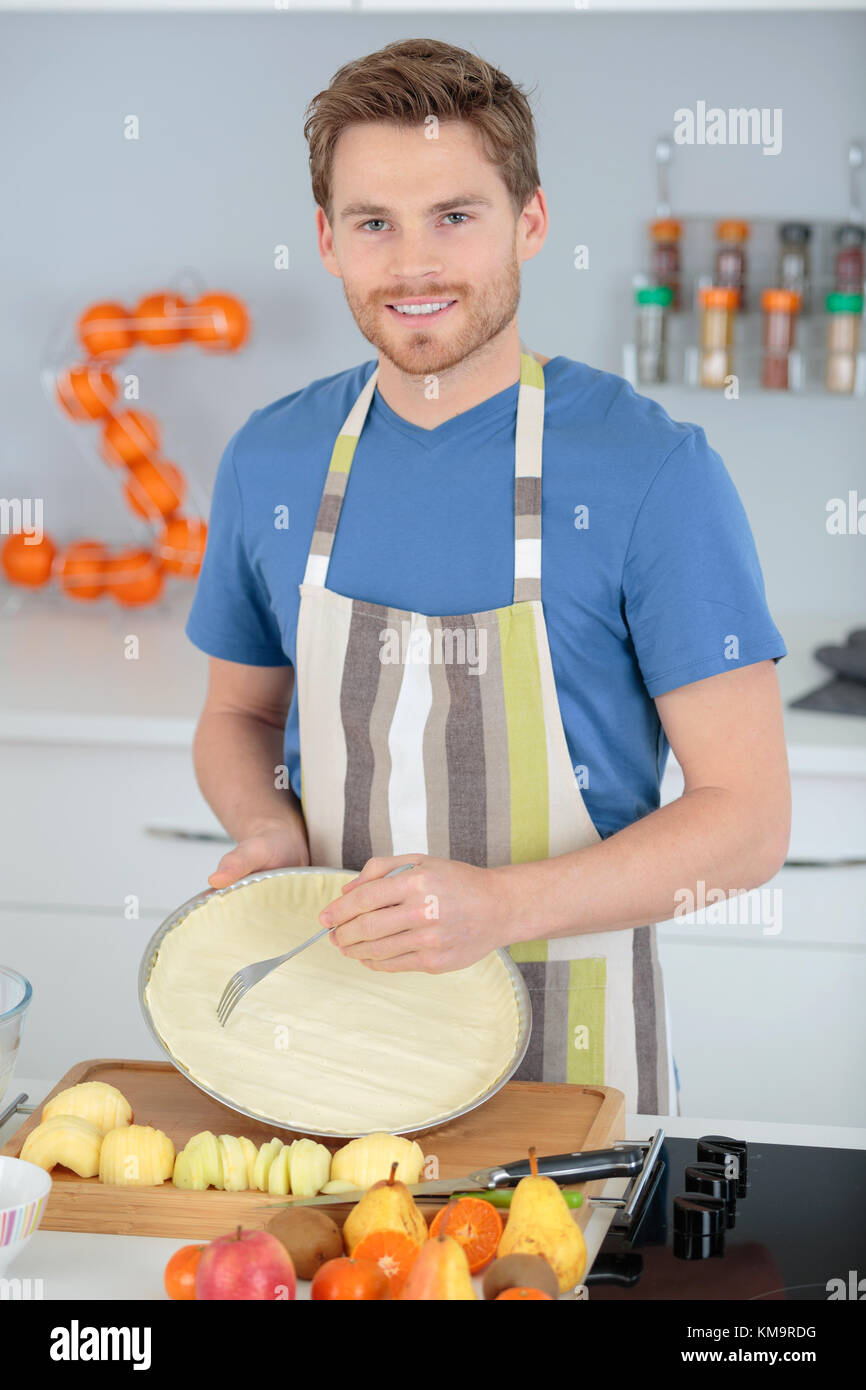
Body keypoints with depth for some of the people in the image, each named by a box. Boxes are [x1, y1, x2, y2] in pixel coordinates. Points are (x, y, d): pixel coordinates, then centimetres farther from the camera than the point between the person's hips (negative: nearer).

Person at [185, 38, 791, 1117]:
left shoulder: (658, 472, -14)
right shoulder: (269, 461, 1)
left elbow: (747, 821, -13)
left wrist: (501, 906, -26)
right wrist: (269, 833, -6)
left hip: (561, 1045, -3)